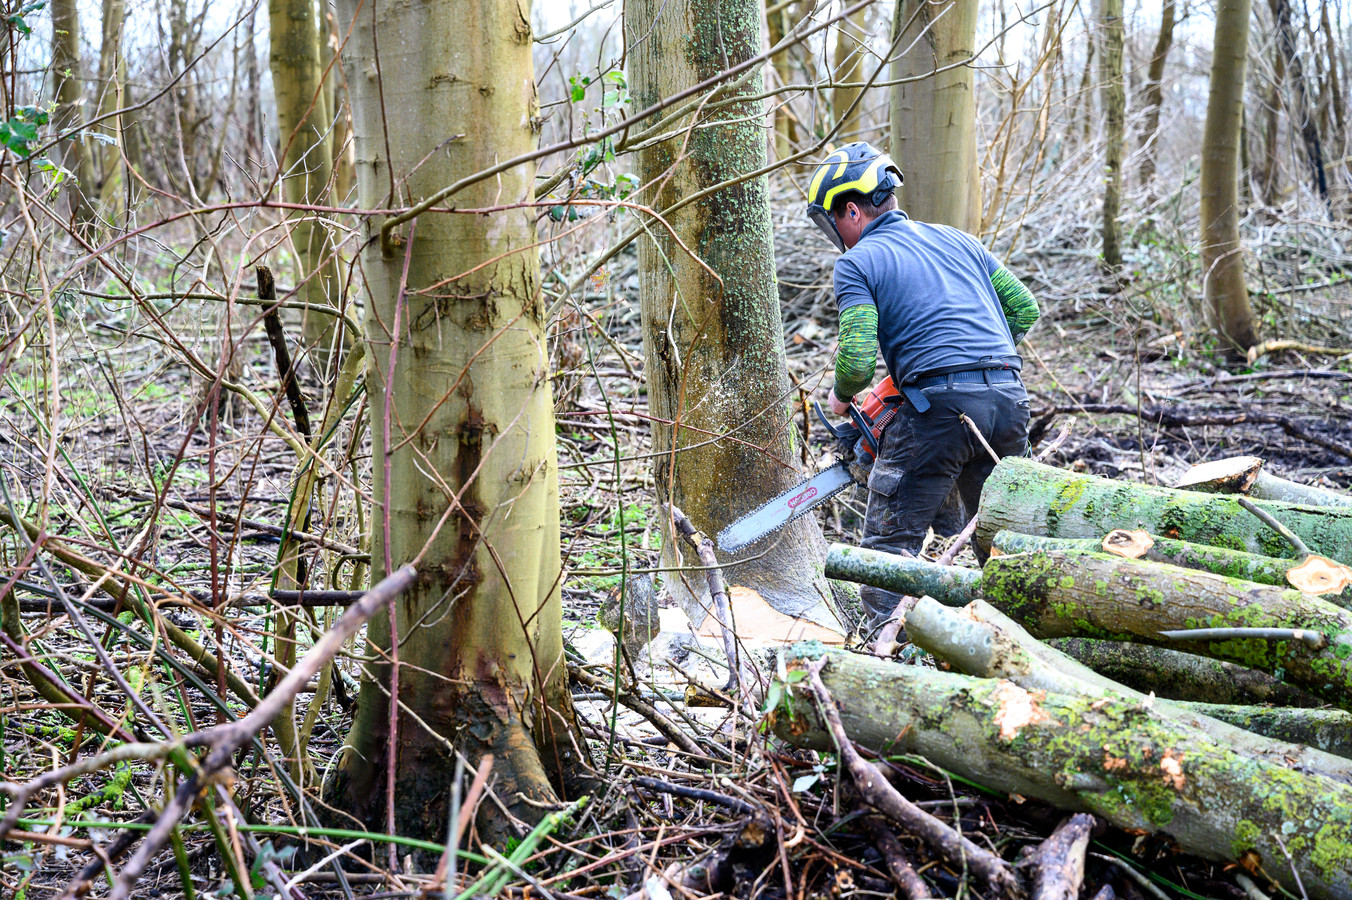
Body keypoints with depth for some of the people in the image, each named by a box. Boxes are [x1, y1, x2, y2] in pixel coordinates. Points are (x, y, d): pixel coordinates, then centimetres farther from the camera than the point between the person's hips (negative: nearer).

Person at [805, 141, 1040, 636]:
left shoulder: (857, 262, 2)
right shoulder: (957, 239, 21)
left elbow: (857, 359, -8)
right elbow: (1024, 308, 21)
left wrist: (841, 397, 12)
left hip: (938, 408, -6)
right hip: (1009, 397, 6)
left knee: (891, 541, 4)